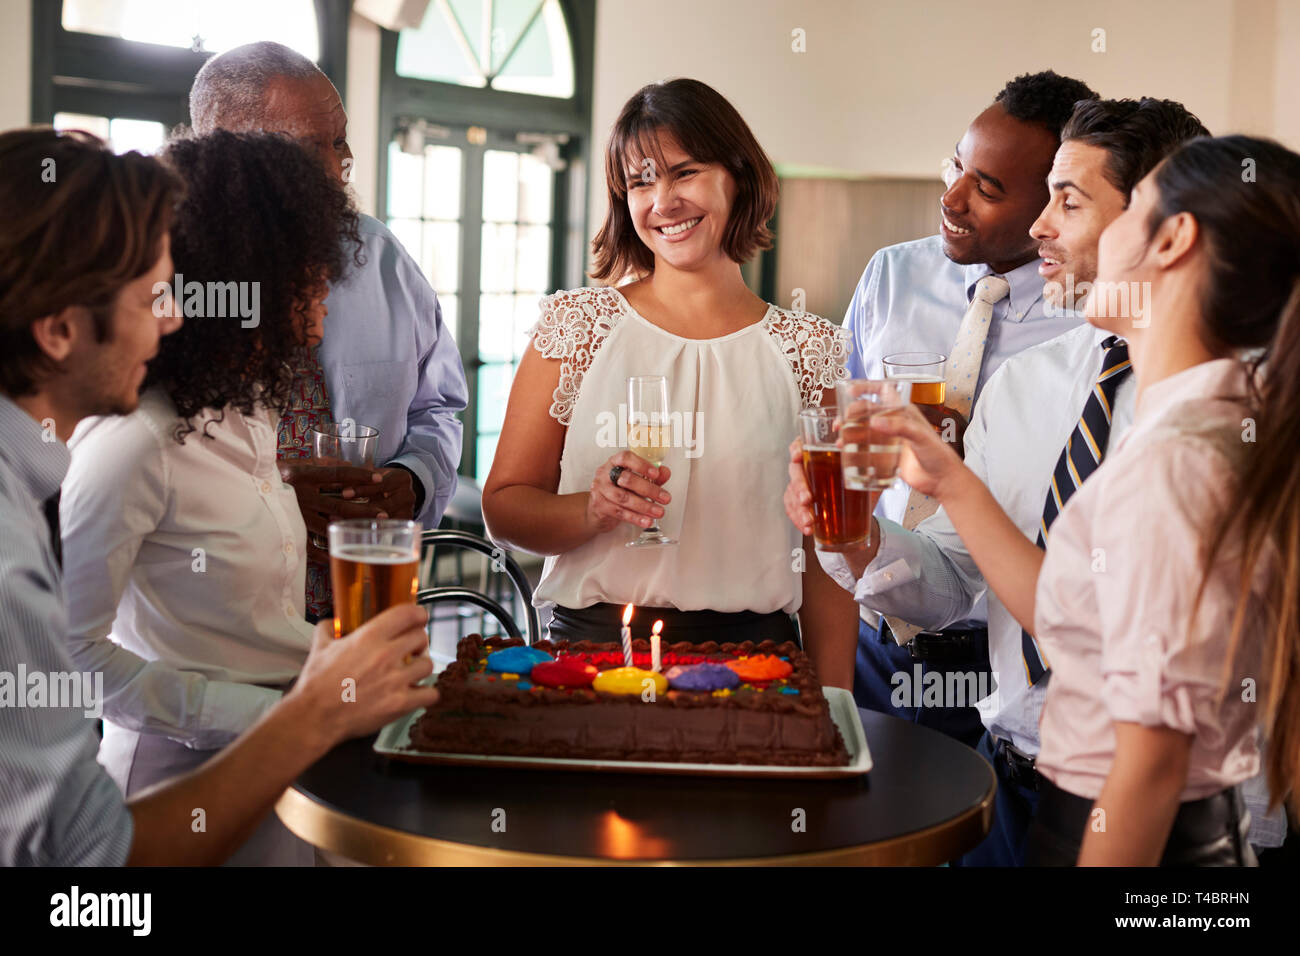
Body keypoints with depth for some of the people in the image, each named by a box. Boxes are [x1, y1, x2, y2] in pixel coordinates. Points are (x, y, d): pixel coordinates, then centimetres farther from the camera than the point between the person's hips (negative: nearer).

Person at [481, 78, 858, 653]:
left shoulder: (808, 348, 7)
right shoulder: (576, 324, 5)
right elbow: (503, 507, 6)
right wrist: (592, 510, -13)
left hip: (749, 652, 1)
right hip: (591, 643, -1)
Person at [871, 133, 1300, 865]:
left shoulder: (1164, 461, -24)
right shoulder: (1231, 426, 4)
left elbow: (1153, 759, -25)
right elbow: (1071, 625, 8)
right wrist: (951, 482, 8)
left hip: (1140, 836, -8)